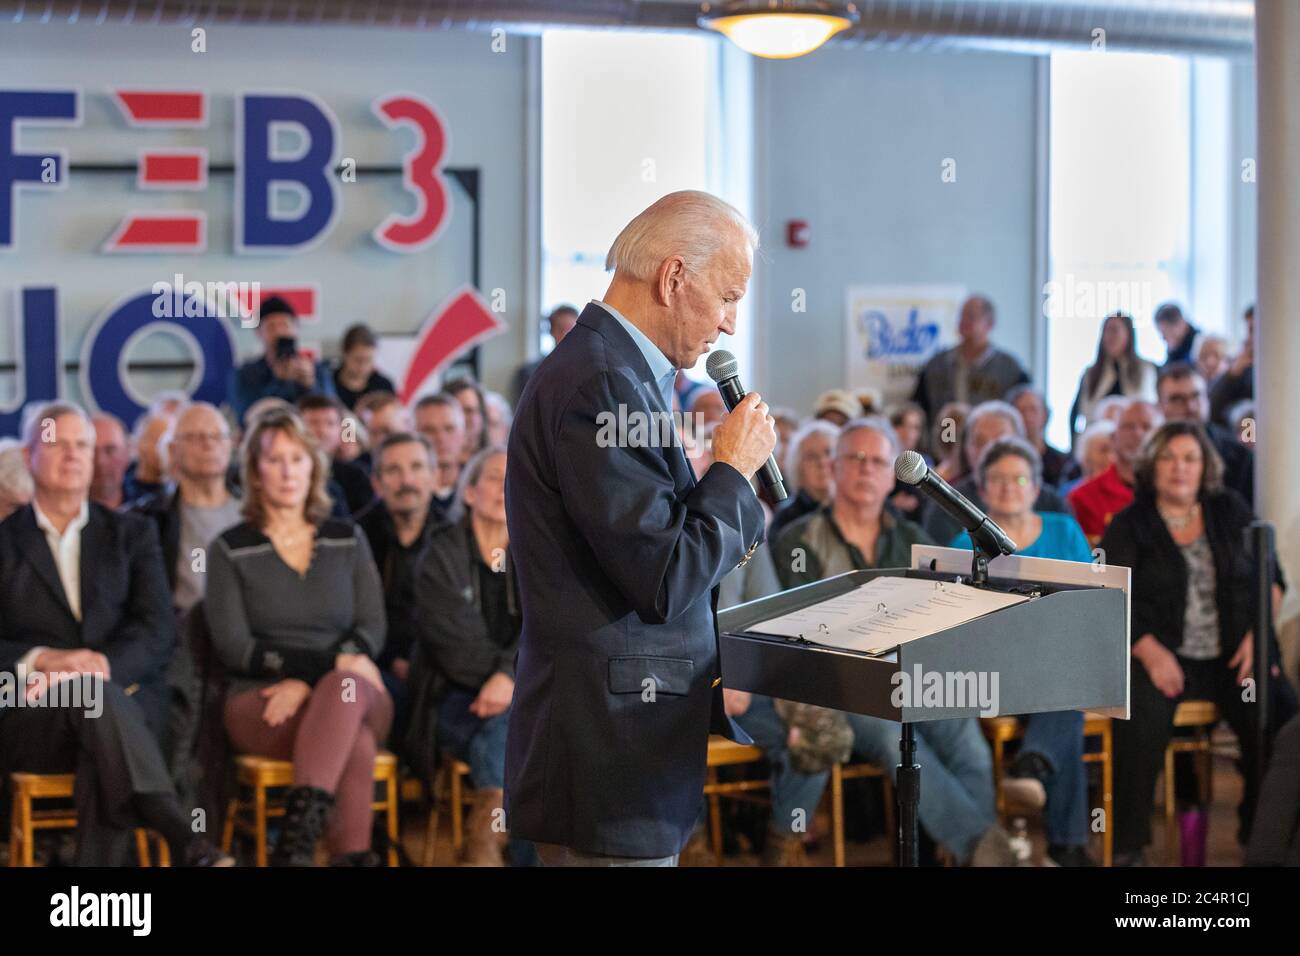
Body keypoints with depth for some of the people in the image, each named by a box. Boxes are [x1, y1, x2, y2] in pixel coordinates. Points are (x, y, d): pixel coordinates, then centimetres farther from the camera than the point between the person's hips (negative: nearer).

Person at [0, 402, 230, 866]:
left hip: (127, 699, 2)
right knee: (97, 697, -37)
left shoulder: (132, 534, 18)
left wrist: (100, 665, -16)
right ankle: (185, 842, -50)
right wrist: (43, 660, -17)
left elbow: (158, 631, 4)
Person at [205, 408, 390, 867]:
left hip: (356, 695, 2)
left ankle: (301, 822, -50)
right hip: (262, 704, -2)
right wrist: (330, 662, -14)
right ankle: (353, 854, -44)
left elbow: (372, 630, 6)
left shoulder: (348, 540, 17)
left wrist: (308, 681, -14)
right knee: (354, 736, -37)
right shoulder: (230, 550, 9)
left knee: (346, 689, -39)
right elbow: (234, 647, -3)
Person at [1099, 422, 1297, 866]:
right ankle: (1127, 844, -21)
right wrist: (1150, 652, -19)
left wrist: (1257, 634, -4)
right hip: (1165, 656, -2)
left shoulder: (1231, 510, 13)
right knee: (1142, 718, -34)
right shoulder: (1129, 526, 5)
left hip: (1233, 655, 2)